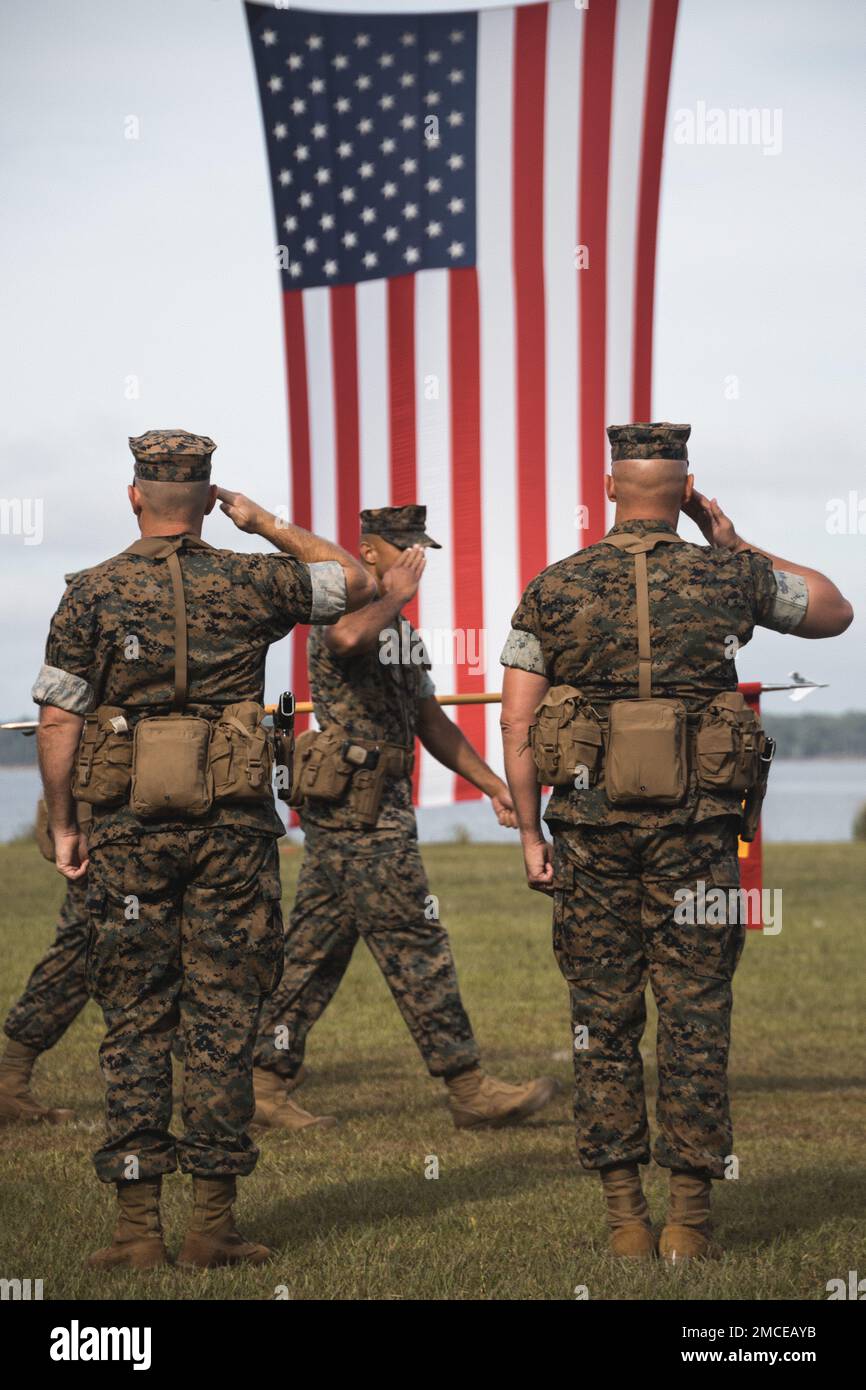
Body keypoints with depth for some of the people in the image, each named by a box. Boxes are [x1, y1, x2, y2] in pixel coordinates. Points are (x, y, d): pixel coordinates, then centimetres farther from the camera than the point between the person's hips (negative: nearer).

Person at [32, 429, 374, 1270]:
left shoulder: (94, 595, 0)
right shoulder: (248, 585, 1)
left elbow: (58, 719, -3)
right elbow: (353, 580, 18)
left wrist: (62, 827, 5)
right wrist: (268, 524, 22)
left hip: (130, 830, 0)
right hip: (232, 825, 0)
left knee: (135, 1020, 4)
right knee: (222, 1016, 3)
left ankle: (137, 1227, 1)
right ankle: (213, 1224, 3)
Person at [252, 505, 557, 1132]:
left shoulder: (400, 631, 20)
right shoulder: (342, 614, -11)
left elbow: (432, 721, 24)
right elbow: (347, 639, -38)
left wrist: (493, 785, 18)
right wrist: (395, 597, -22)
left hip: (381, 811, 10)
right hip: (360, 815, -10)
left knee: (316, 952, 9)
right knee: (417, 950, -6)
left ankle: (264, 1081, 11)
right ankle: (470, 1090, -2)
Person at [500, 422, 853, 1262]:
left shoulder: (552, 590, 2)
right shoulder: (727, 578, 0)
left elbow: (517, 723, 0)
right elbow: (834, 612, 17)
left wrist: (530, 834, 6)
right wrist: (734, 544, 17)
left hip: (591, 830, 1)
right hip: (693, 834, -1)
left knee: (603, 1019, 7)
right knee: (694, 1019, 4)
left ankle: (624, 1220, 8)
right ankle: (689, 1219, 4)